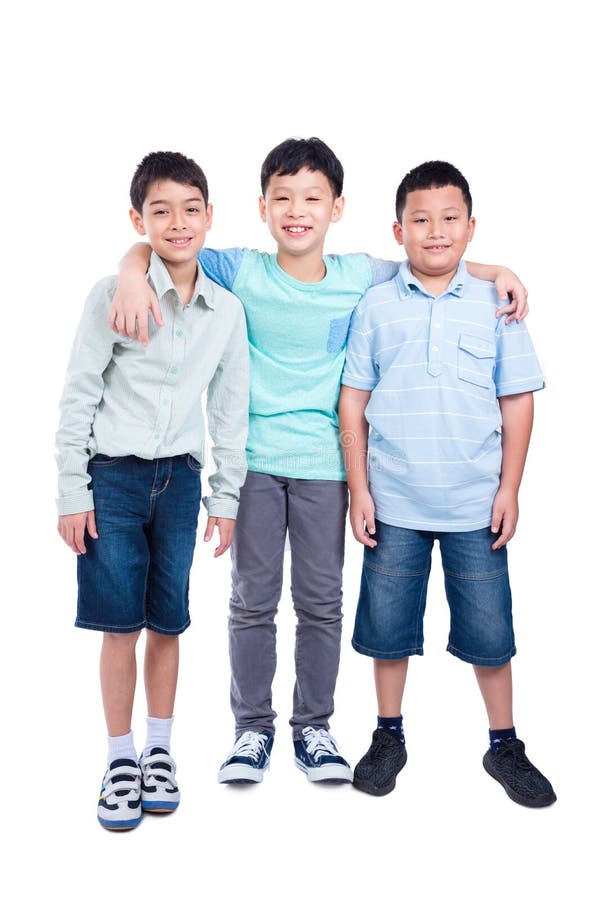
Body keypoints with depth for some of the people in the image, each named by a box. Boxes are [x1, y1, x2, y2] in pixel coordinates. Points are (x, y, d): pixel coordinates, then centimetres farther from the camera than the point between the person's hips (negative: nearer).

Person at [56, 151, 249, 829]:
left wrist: (225, 498, 8)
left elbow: (230, 411, 9)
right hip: (113, 475, -2)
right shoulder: (114, 295, -7)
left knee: (167, 622, 9)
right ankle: (121, 760, 18)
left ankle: (159, 751, 25)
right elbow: (77, 396, -5)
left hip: (180, 479, 3)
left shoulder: (226, 310, 3)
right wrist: (73, 493, -7)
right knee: (120, 622, 2)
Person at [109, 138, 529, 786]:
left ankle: (313, 727, 25)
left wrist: (495, 272, 2)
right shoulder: (242, 273, -4)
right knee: (253, 600, 7)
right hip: (253, 461, -1)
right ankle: (253, 727, 23)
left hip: (324, 464, 1)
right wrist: (133, 278, -24)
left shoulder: (360, 278, 0)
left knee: (321, 602, 8)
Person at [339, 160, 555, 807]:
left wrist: (510, 488, 0)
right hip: (394, 503, 0)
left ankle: (504, 745, 27)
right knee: (388, 625, 10)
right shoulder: (377, 305, 1)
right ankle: (389, 737, 30)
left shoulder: (495, 304, 2)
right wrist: (358, 490, -2)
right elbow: (353, 401, 2)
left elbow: (518, 401, 4)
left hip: (476, 504, 0)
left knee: (489, 629, 8)